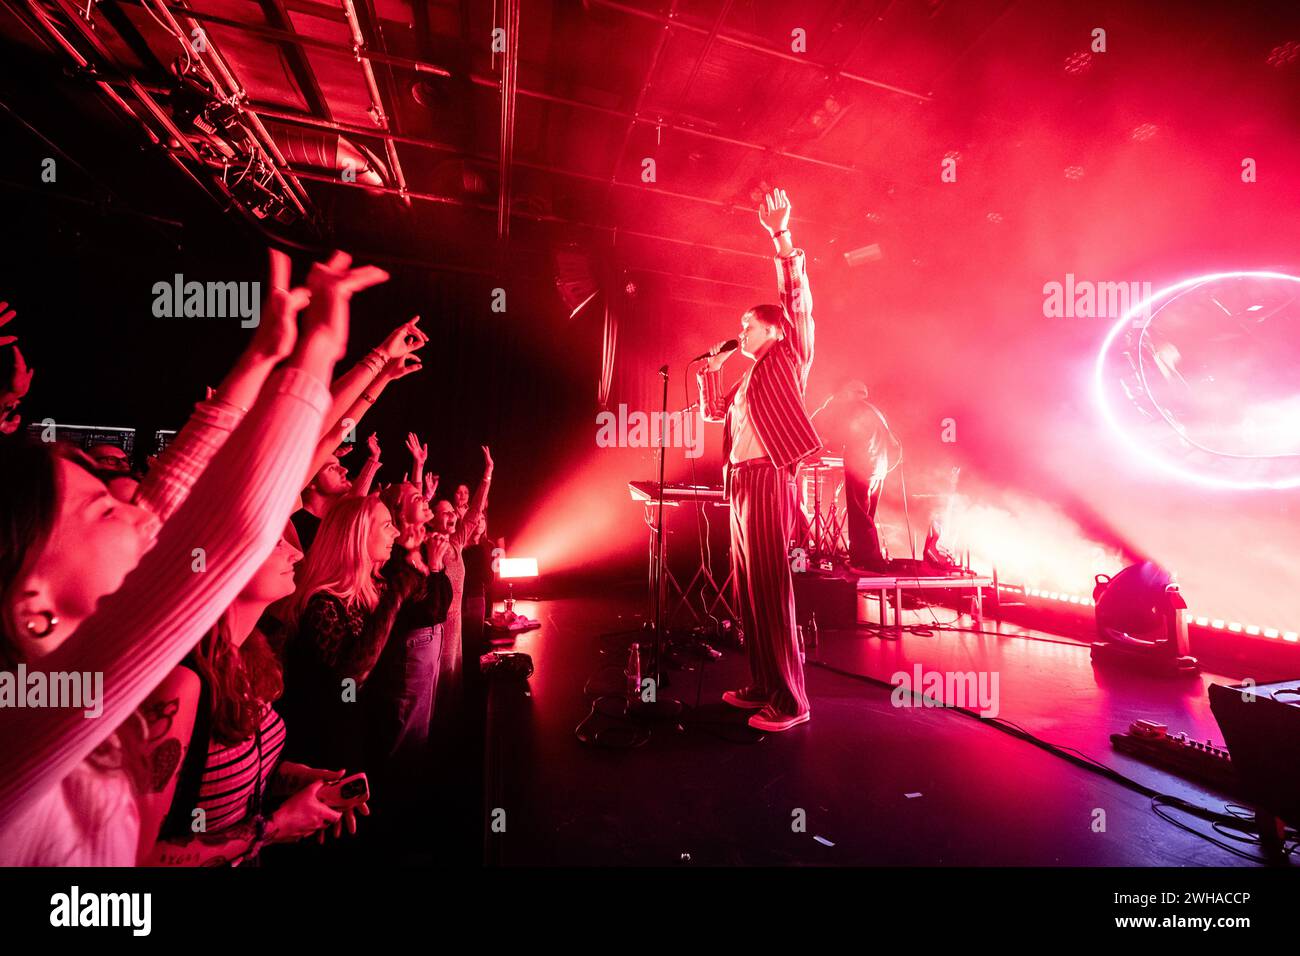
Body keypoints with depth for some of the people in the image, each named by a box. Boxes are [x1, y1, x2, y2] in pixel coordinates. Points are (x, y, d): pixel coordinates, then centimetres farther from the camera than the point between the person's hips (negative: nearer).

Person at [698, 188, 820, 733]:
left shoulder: (787, 357, 6)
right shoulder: (748, 379, 26)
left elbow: (798, 300, -6)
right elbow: (712, 410, 30)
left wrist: (781, 238, -12)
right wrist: (712, 366, 24)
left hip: (767, 479, -8)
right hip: (739, 483, 9)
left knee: (770, 591, -9)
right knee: (748, 591, 10)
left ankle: (790, 701, 2)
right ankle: (762, 687, 21)